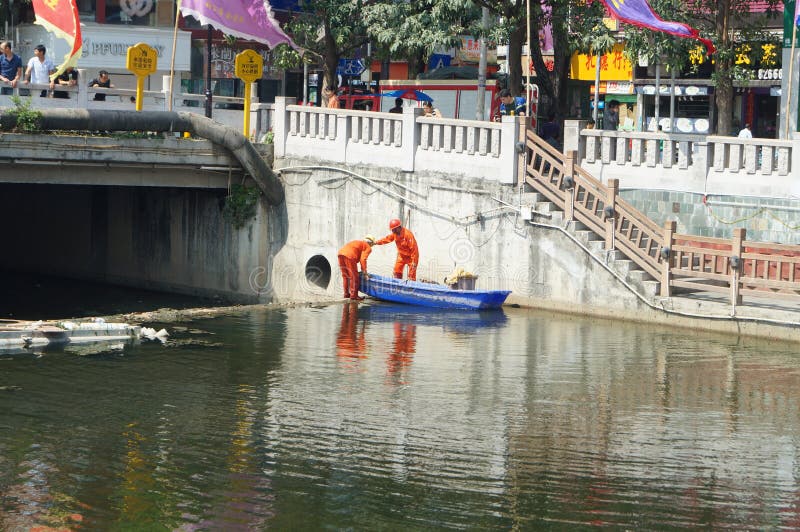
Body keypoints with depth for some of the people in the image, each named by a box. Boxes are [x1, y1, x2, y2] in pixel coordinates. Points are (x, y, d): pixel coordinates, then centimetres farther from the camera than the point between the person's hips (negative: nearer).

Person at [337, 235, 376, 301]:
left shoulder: (359, 243, 35)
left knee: (345, 276, 19)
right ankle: (353, 296, 4)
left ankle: (346, 294, 26)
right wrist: (364, 271, 3)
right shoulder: (368, 248, 11)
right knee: (354, 277, 2)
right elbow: (362, 259, -3)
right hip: (349, 256, -8)